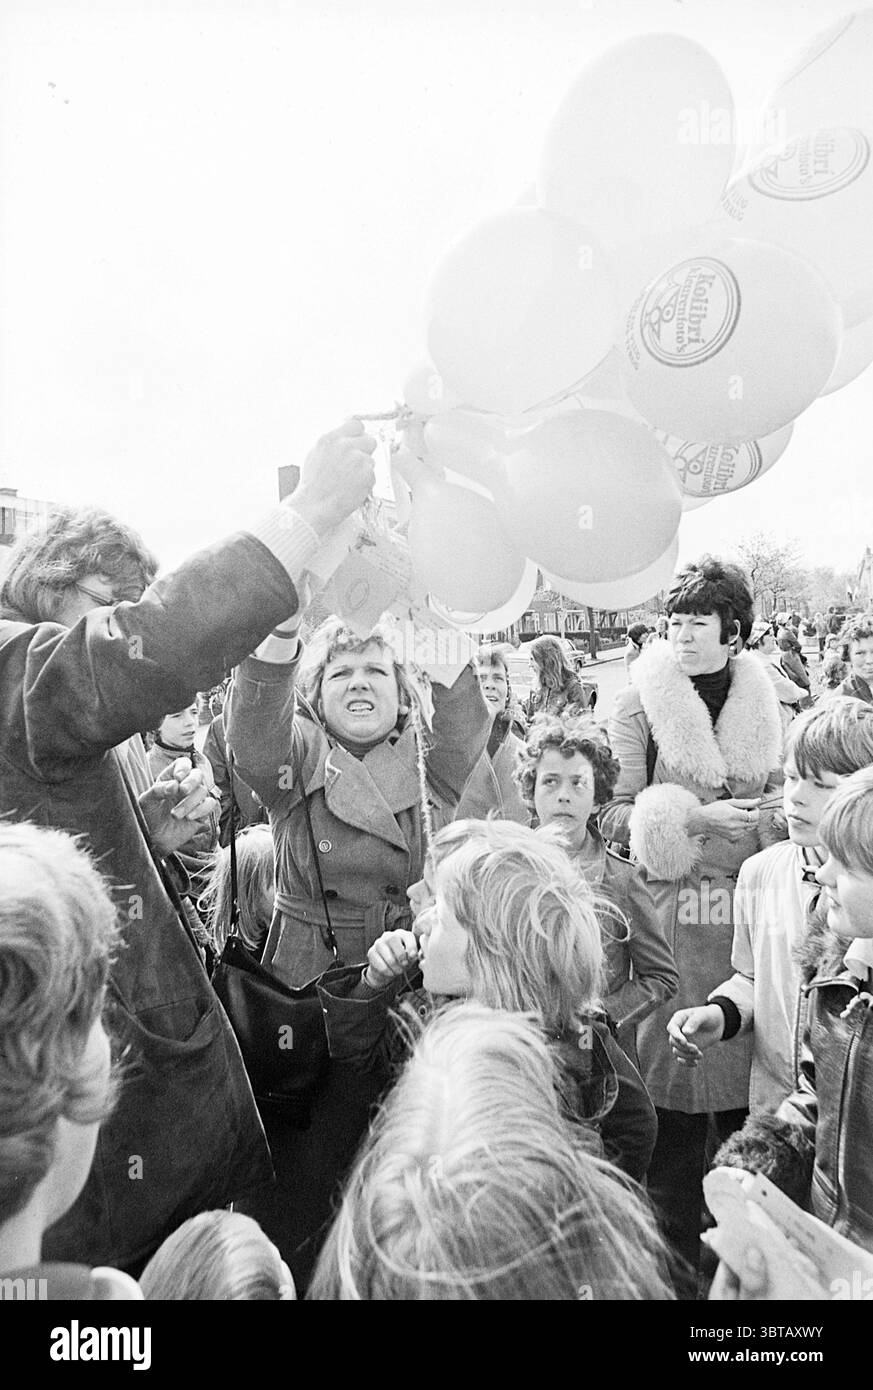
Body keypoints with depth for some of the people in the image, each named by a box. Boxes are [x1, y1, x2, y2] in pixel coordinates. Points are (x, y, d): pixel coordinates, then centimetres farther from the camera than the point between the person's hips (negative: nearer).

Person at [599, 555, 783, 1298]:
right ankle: (674, 1258, 24)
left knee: (750, 1083, 9)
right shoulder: (640, 702, -1)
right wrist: (694, 817, -14)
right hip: (669, 909, -3)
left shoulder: (764, 704, 9)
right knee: (673, 1100, 3)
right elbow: (613, 814, -5)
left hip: (749, 909, 3)